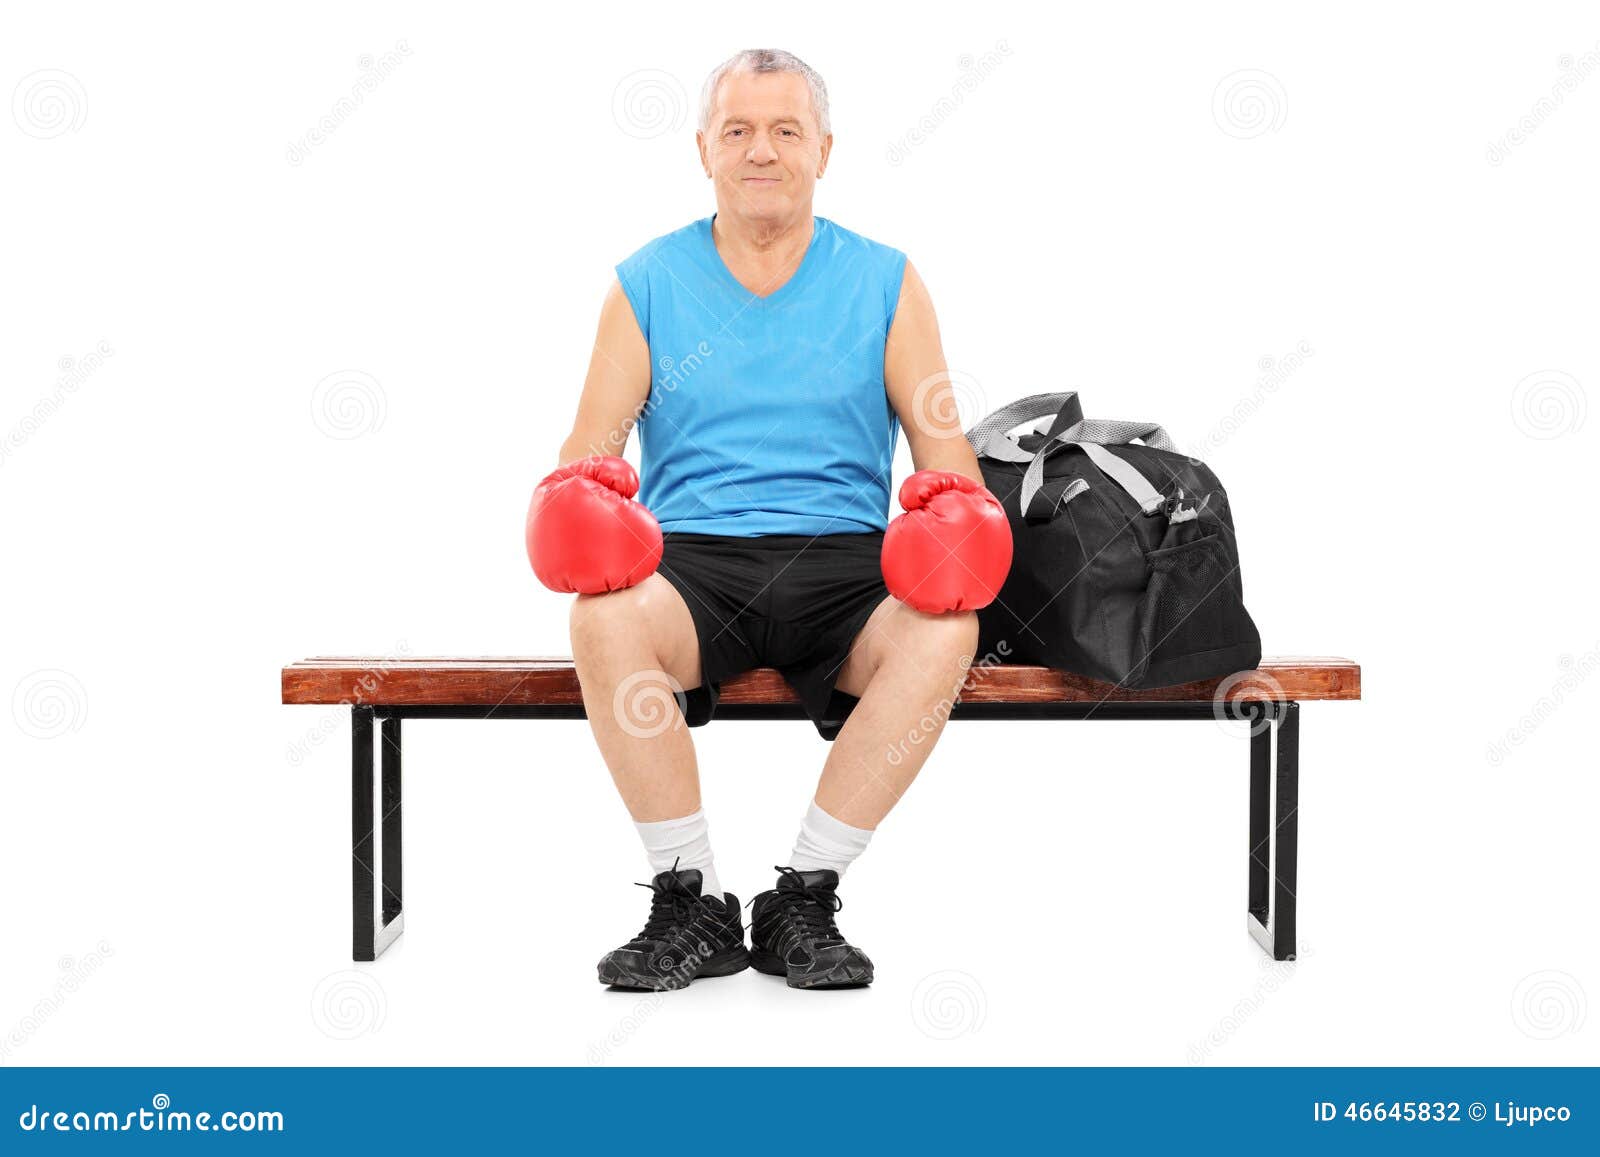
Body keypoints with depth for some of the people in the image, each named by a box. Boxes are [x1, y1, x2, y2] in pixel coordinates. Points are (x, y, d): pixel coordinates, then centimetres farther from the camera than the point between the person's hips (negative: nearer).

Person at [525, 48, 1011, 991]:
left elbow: (940, 440, 8)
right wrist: (578, 498, -16)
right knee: (606, 617, -34)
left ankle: (804, 899, -18)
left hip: (842, 560, 0)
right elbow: (593, 444, 7)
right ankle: (692, 904, -18)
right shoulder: (648, 285, 11)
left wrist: (954, 508, -14)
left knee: (943, 630, -32)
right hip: (690, 555, 0)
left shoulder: (884, 282, 12)